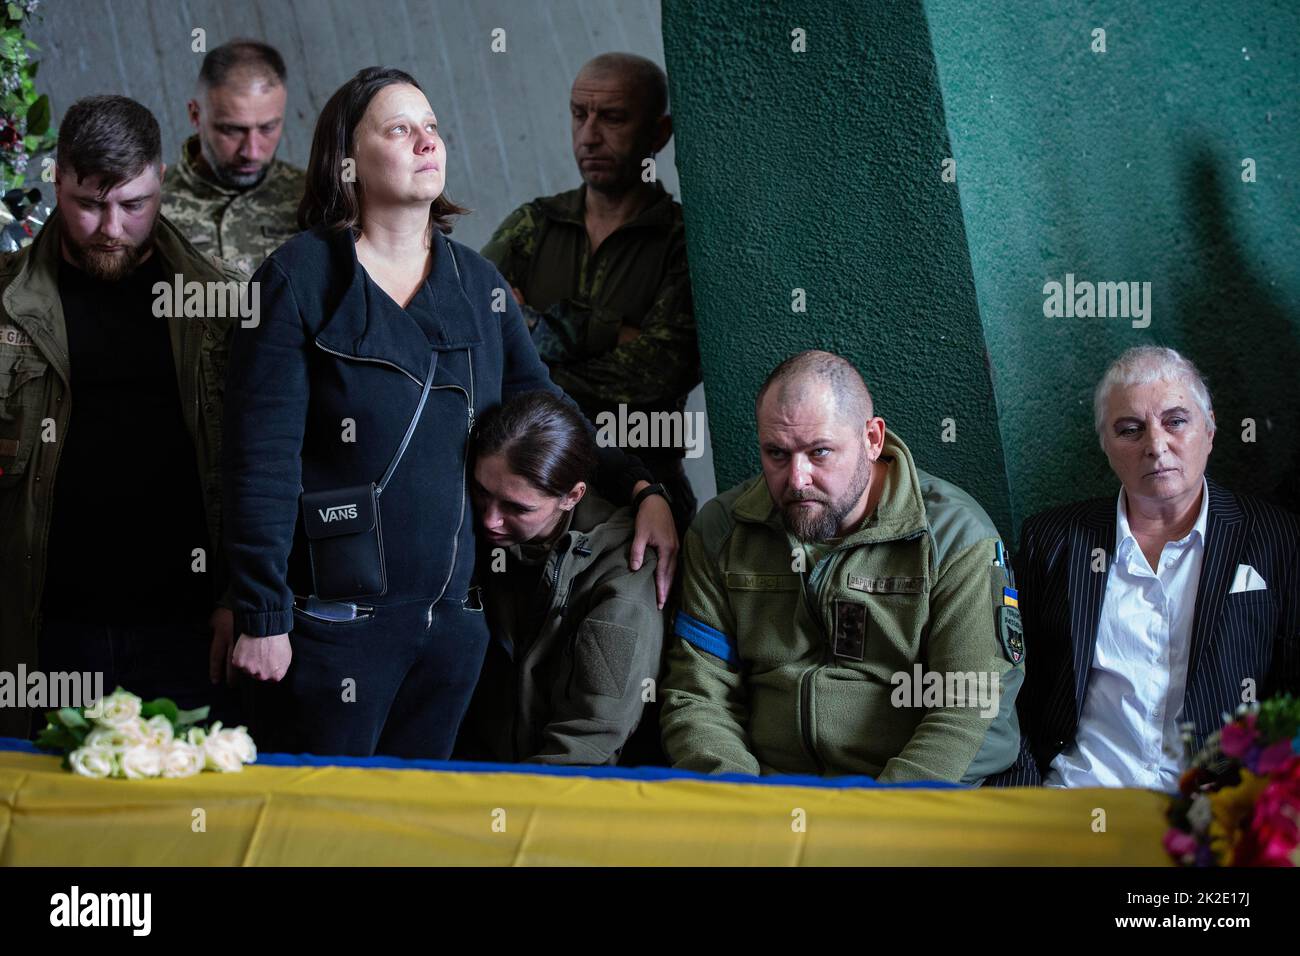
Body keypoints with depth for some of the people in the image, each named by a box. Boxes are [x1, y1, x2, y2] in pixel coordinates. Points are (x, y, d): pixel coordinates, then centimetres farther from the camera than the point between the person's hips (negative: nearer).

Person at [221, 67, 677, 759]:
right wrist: (262, 618, -14)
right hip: (336, 618, -5)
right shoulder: (302, 277, -6)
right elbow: (261, 460, -9)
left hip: (453, 616, 5)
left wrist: (641, 488, -2)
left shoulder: (476, 281, 10)